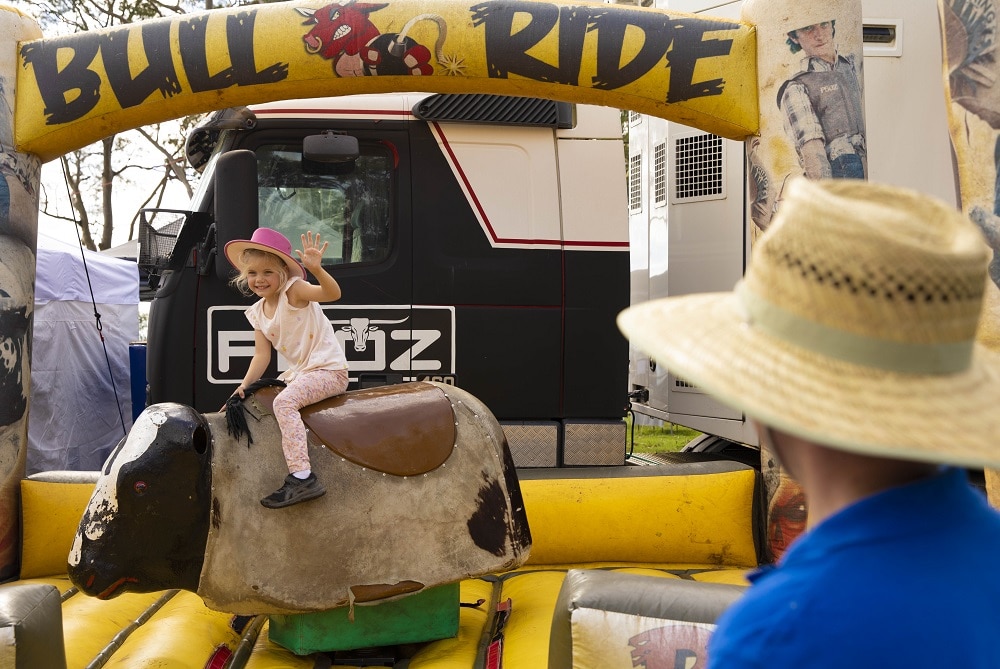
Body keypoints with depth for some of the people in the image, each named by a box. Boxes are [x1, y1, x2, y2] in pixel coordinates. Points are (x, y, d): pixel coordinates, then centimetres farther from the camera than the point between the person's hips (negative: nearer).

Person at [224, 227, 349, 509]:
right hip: (297, 372, 9)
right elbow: (262, 355, 7)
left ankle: (302, 477, -35)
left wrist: (317, 269, -47)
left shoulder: (293, 290, -12)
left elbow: (333, 293, -29)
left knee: (284, 402, -30)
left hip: (329, 371, -9)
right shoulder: (258, 312, 9)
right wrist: (245, 384, -6)